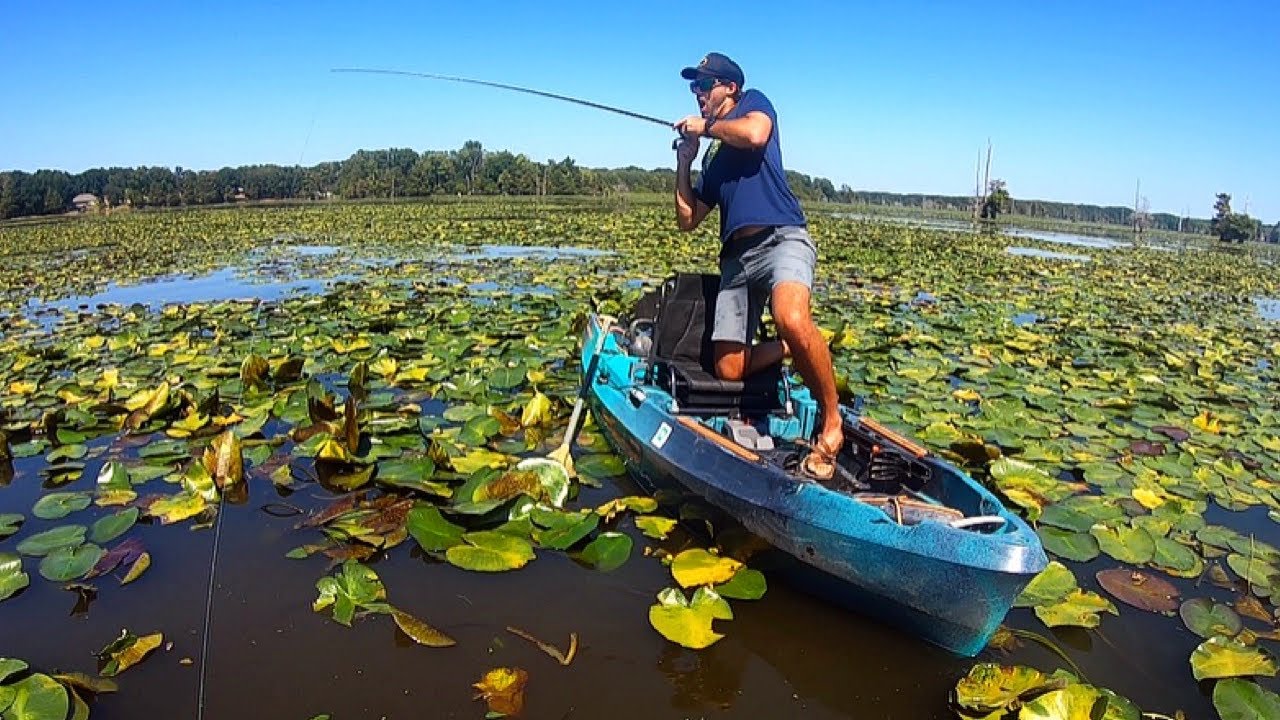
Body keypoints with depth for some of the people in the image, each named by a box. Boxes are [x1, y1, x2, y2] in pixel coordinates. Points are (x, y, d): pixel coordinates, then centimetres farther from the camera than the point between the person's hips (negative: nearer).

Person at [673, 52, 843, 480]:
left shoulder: (754, 102, 14)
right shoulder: (712, 157, 30)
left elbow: (755, 133, -12)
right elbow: (687, 219, 26)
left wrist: (705, 125, 5)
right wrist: (684, 161, 20)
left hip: (781, 238, -7)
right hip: (737, 255, 7)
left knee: (792, 320, -38)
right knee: (729, 370, -3)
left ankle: (832, 422, -20)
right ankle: (793, 348, 23)